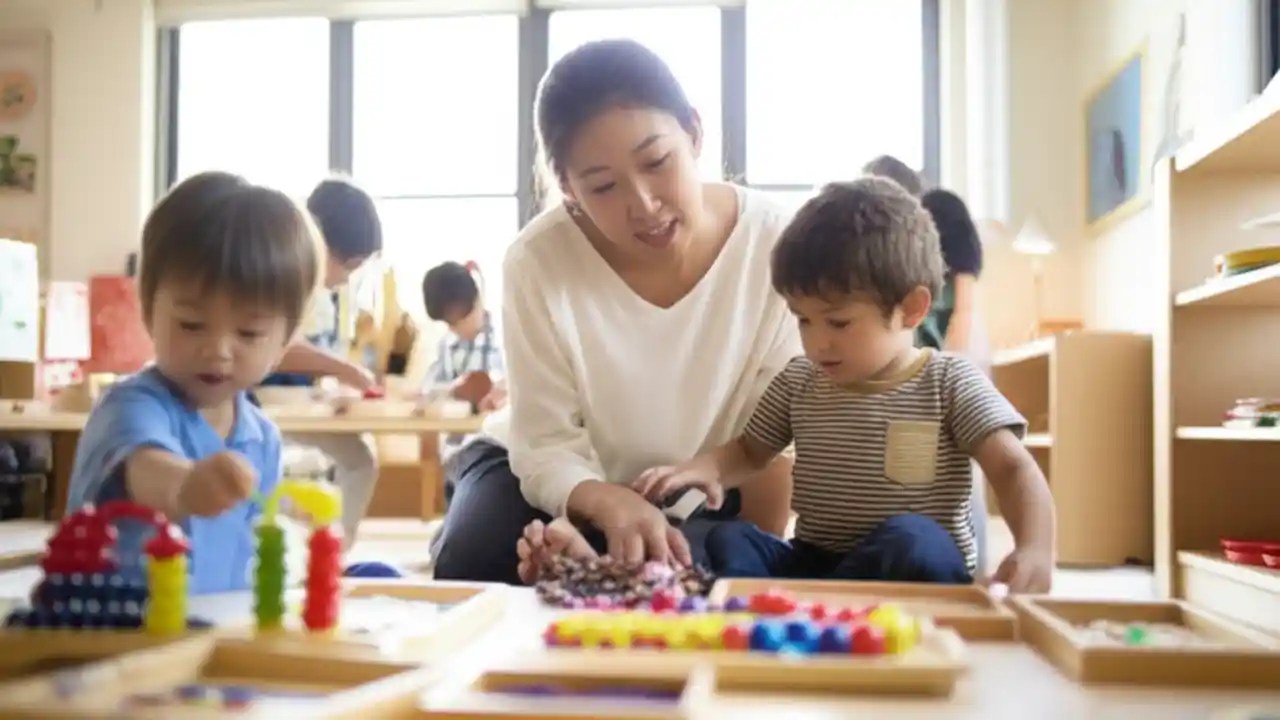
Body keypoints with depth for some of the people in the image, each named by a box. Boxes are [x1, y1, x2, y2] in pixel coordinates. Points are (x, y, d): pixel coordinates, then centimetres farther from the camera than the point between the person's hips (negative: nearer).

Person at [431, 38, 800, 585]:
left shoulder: (774, 246, -24)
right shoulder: (538, 261, -26)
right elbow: (548, 448, -23)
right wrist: (612, 504, -44)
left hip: (700, 496, 1)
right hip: (568, 477, 0)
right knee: (474, 566, -26)